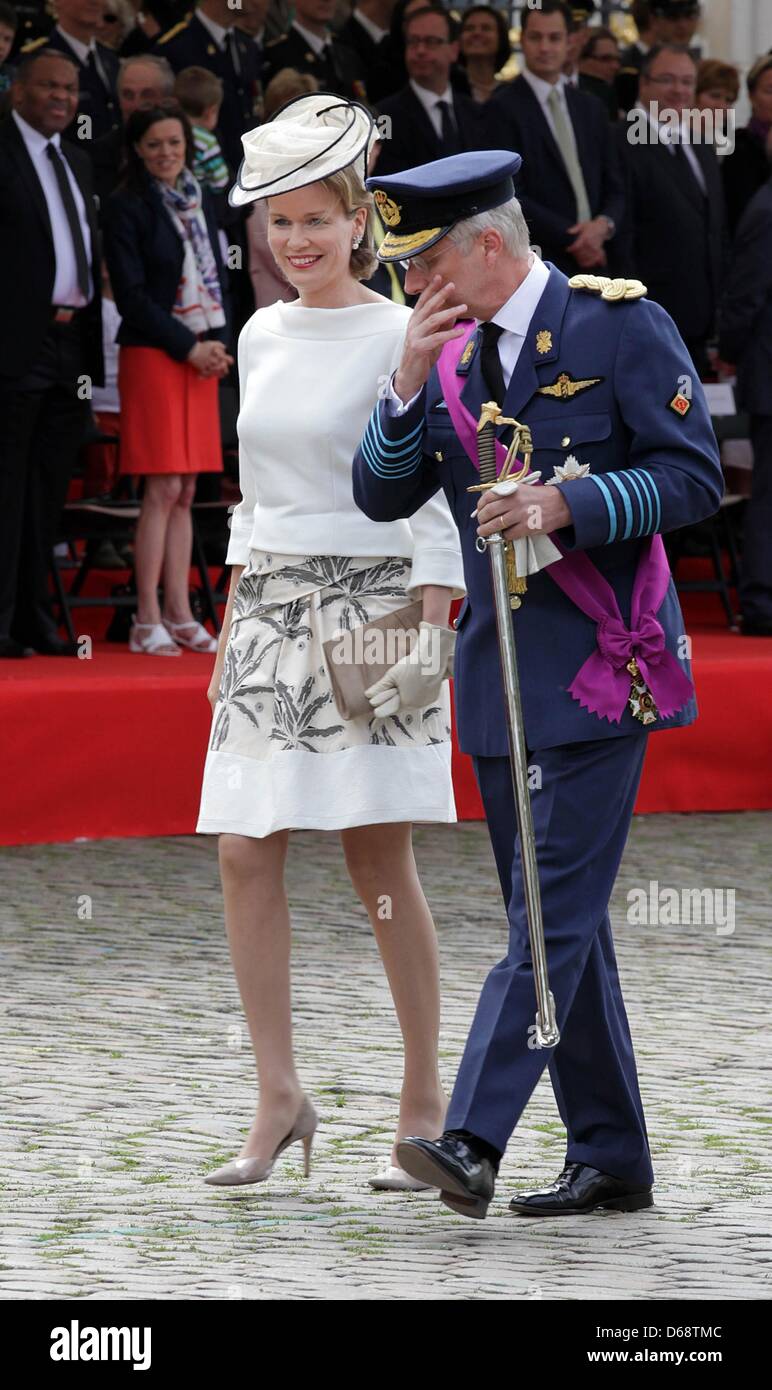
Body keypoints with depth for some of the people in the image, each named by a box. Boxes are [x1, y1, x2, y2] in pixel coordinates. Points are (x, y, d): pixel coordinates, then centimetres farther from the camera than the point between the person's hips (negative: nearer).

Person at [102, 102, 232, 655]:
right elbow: (132, 295, -9)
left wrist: (221, 344, 1)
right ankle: (148, 620, -7)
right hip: (153, 356, -6)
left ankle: (180, 615, 8)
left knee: (185, 492, 5)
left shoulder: (201, 201, 13)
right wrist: (189, 348, -12)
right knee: (164, 489, -10)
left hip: (203, 356, 6)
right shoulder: (126, 208, -5)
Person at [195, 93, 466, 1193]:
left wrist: (434, 622, -16)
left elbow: (432, 495, -7)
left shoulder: (399, 337, -5)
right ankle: (278, 1097, 0)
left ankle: (425, 1097, 4)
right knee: (245, 853, -4)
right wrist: (234, 623, 17)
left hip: (370, 607, -6)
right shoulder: (263, 337, 13)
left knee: (379, 857, -4)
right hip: (272, 608, 6)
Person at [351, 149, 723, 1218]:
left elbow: (694, 479, -10)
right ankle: (611, 1159, 16)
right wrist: (410, 381, -9)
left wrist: (567, 504, -23)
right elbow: (381, 498, 5)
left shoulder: (622, 325, -7)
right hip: (498, 665, 7)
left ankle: (473, 1138, -22)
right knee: (552, 917, 9)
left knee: (556, 907, -12)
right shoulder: (448, 349, 10)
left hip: (600, 662, -7)